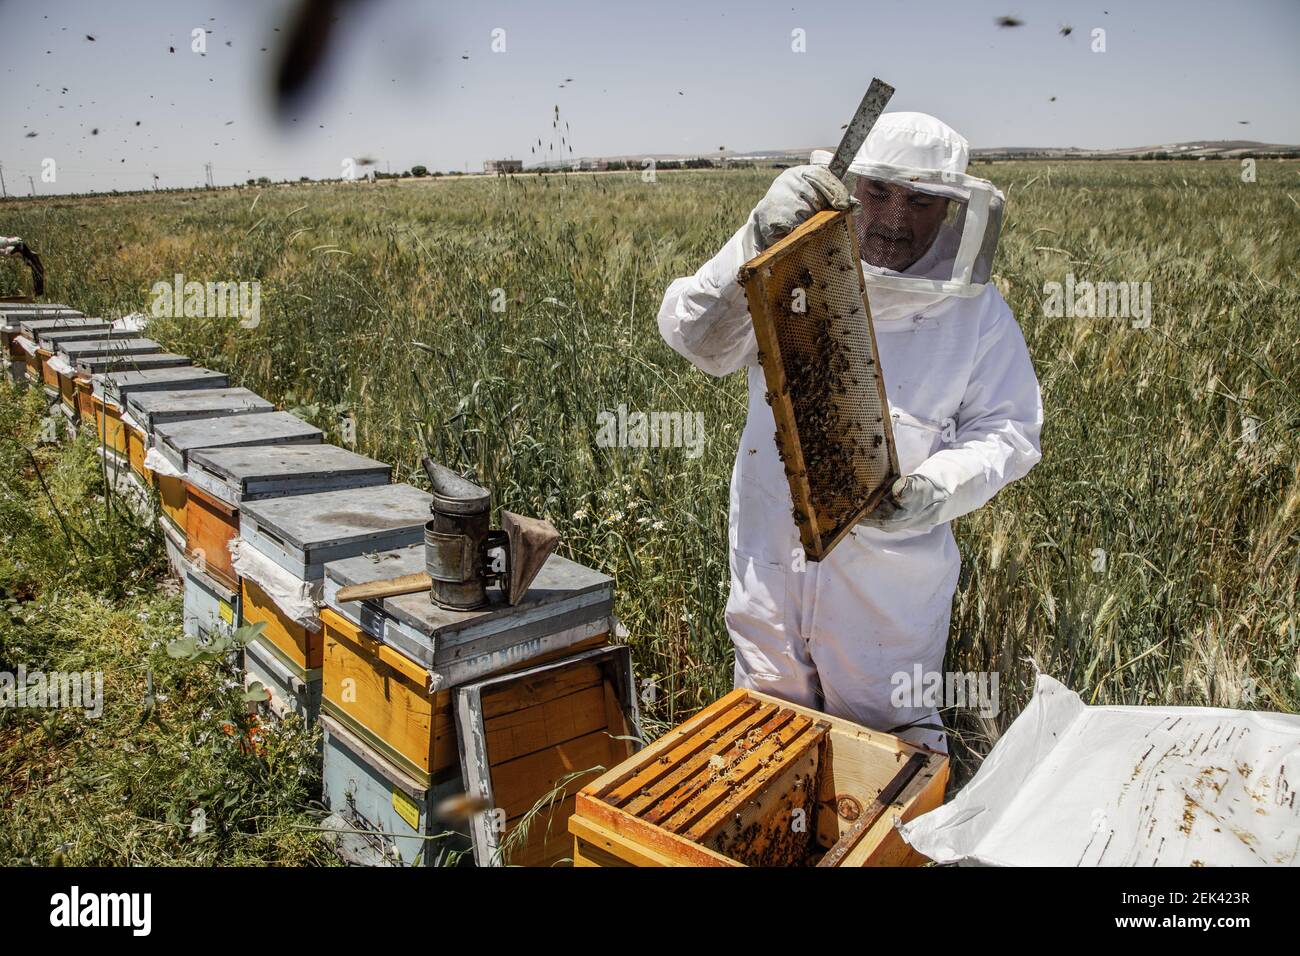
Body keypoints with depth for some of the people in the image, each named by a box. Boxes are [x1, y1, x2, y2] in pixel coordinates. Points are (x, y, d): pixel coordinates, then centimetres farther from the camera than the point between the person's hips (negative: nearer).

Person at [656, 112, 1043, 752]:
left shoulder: (977, 311, -2)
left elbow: (1007, 431, 1)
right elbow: (694, 336, -17)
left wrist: (933, 489, -19)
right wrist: (757, 242, -33)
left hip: (891, 571, -1)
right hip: (771, 554, 1)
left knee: (887, 739, 16)